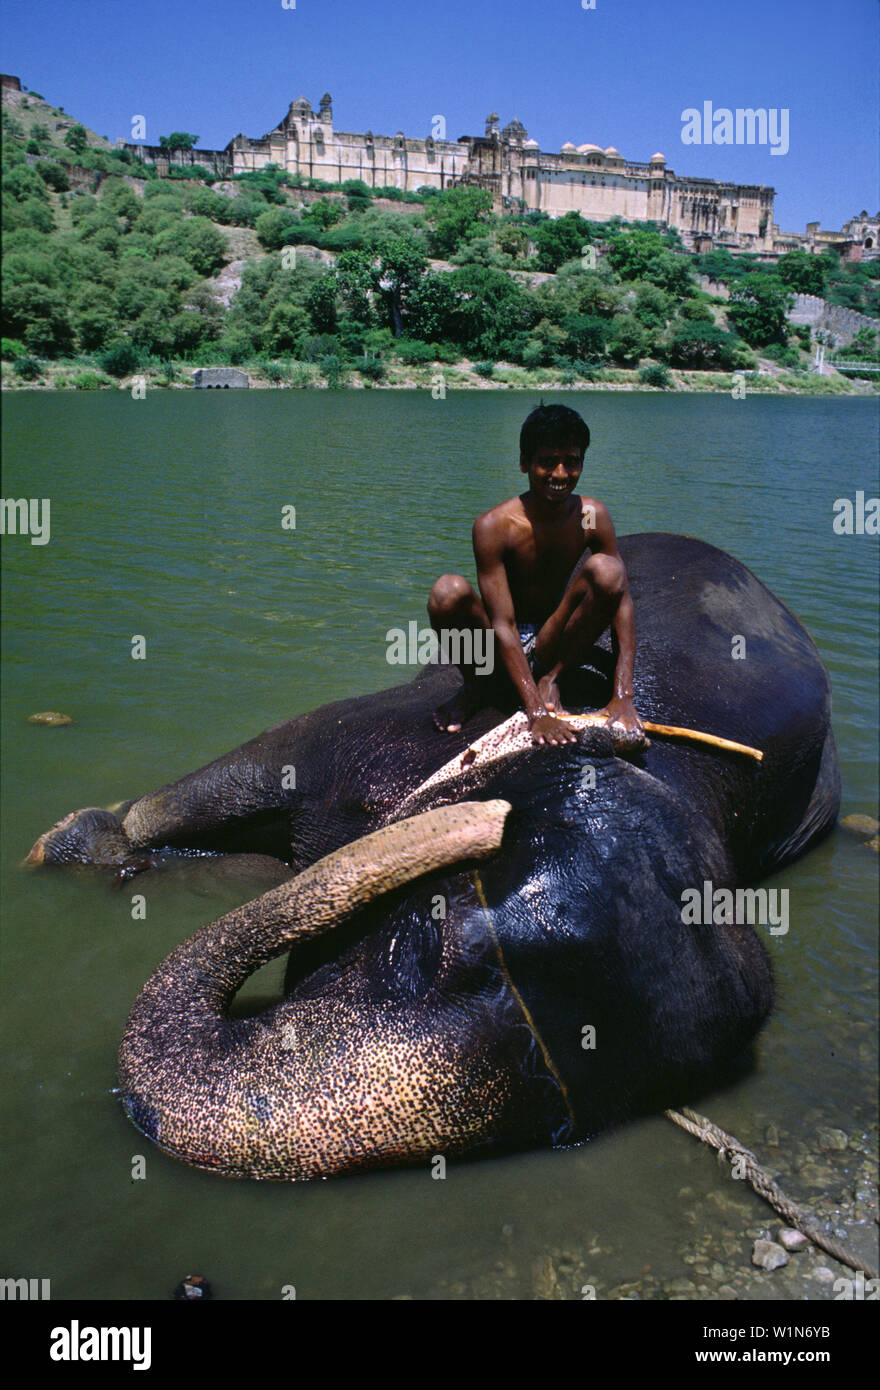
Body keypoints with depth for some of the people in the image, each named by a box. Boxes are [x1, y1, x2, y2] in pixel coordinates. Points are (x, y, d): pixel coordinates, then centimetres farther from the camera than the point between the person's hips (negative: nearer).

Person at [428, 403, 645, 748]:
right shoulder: (494, 526, -20)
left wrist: (623, 697, -25)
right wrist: (536, 713, -34)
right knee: (449, 590, -31)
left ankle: (550, 678, -8)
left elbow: (622, 600, -14)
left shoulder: (591, 516, -10)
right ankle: (473, 686, -3)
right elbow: (502, 625, -25)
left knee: (606, 570, -22)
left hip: (552, 645, 2)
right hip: (498, 651, -2)